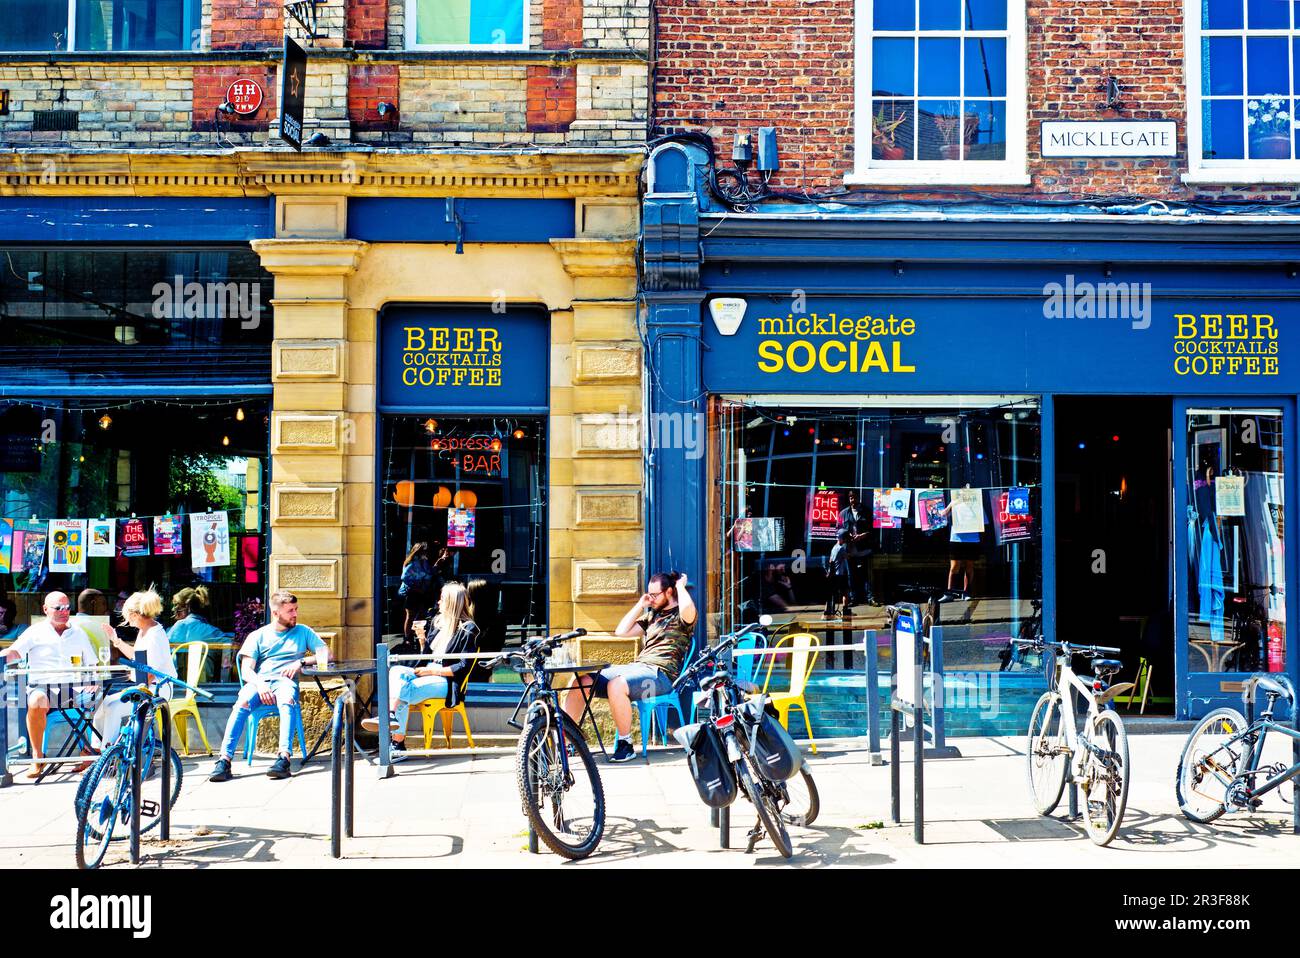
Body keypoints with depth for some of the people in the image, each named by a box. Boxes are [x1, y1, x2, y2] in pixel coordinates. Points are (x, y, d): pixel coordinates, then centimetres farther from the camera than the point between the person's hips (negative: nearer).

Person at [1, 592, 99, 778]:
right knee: (36, 703, -38)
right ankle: (37, 757, -19)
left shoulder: (79, 633, 20)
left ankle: (88, 751, -7)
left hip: (75, 686, 3)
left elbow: (92, 664, 22)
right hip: (43, 686, -2)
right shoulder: (35, 632, 11)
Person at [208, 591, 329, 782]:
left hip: (285, 681, 0)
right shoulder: (257, 636, 16)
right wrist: (259, 684, -16)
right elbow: (246, 669, 5)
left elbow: (326, 654, 11)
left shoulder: (303, 631, 20)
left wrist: (301, 662, -5)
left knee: (287, 700, -37)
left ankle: (284, 758, -48)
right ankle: (224, 760, -38)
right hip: (259, 681, 0)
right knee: (242, 702, -34)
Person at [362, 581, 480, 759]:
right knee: (396, 671, -23)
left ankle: (398, 745, -30)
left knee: (403, 691, -28)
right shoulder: (437, 622, 16)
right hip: (428, 675, 7)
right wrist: (422, 637, 1)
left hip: (446, 681, -7)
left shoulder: (467, 629, -6)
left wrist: (432, 671, -13)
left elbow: (463, 667, -12)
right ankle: (391, 716, -35)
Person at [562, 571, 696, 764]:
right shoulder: (652, 614, 25)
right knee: (580, 682, -10)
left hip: (662, 674, -8)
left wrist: (681, 586, -5)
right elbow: (621, 631, 19)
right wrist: (641, 605, 17)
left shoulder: (681, 616, 3)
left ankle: (625, 745, -22)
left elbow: (688, 609, -24)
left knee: (616, 686, -37)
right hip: (637, 666, 8)